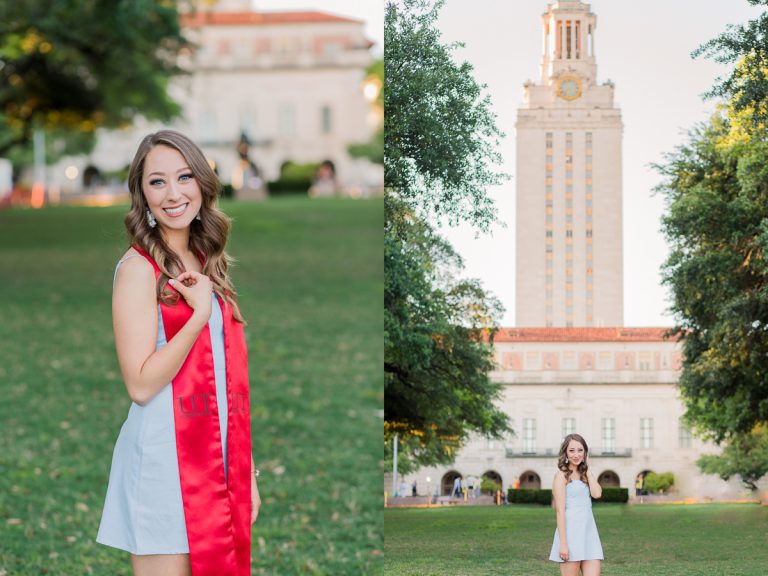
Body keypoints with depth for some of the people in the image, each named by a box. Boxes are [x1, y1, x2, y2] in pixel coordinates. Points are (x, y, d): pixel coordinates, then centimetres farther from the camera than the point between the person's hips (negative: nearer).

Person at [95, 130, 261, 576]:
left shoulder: (207, 266, 13)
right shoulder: (138, 268, -9)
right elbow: (141, 384, -16)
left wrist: (247, 471, 13)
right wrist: (200, 313, -17)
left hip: (220, 456, 7)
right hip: (165, 460, -7)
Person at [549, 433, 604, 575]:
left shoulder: (584, 475, 18)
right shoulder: (562, 475, -1)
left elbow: (597, 493, -2)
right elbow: (560, 511, -9)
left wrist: (587, 469, 7)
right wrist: (563, 543, -16)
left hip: (589, 532, 6)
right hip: (571, 531, -6)